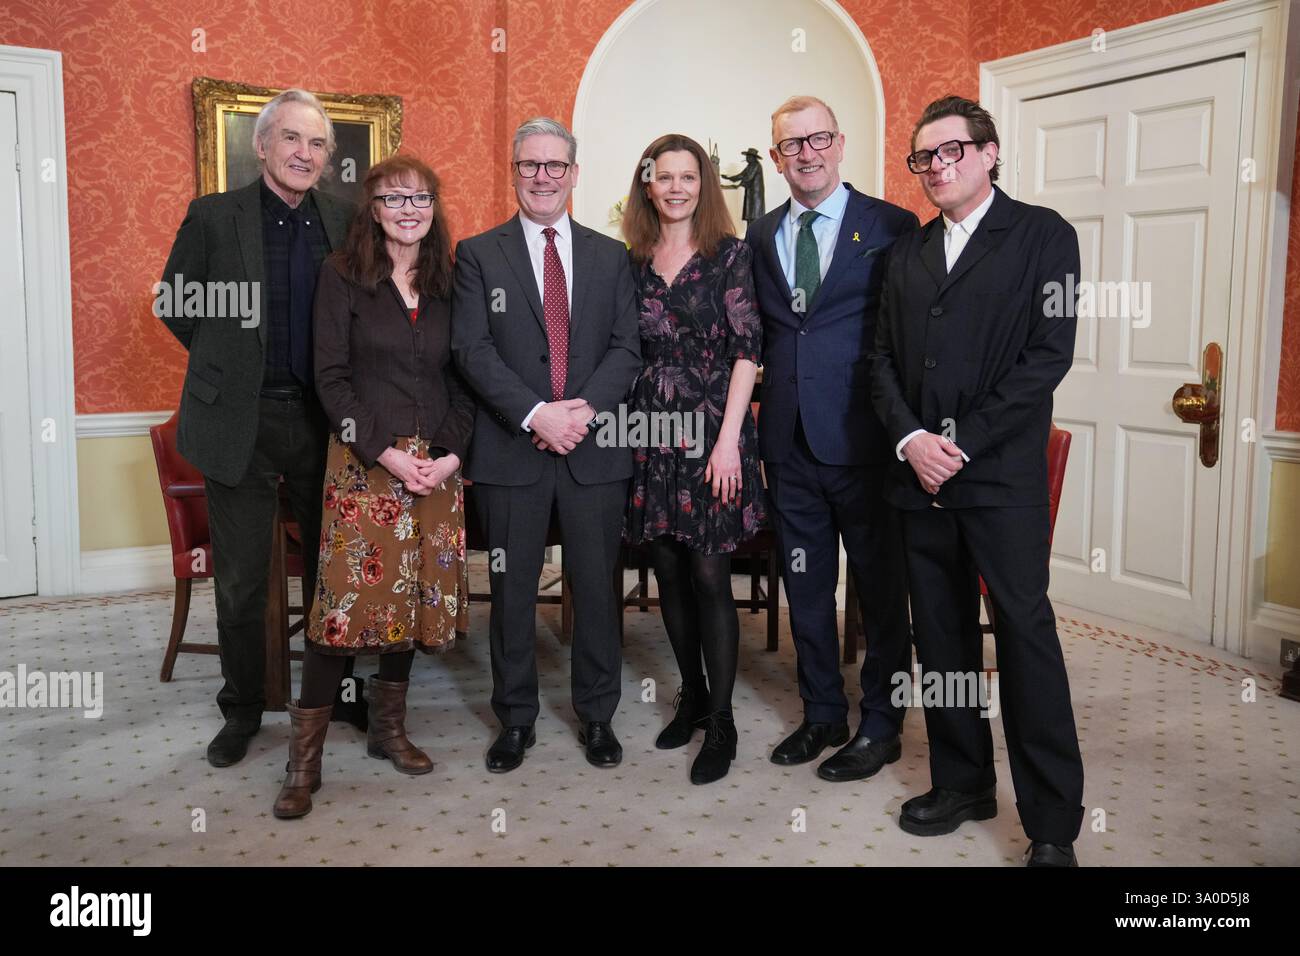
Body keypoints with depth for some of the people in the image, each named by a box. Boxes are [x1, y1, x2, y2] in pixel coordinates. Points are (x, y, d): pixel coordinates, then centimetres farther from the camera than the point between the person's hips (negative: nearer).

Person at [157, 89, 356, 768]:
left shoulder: (347, 222, 2)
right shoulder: (213, 217, -2)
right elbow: (174, 304, 6)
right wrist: (226, 362, 3)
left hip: (324, 417, 2)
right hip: (240, 421, -1)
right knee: (240, 581, 8)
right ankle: (242, 708, 25)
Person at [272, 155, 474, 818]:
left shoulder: (448, 284, 10)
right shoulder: (342, 276, 0)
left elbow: (463, 381, 10)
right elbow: (331, 377, -6)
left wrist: (451, 455, -4)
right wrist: (387, 454, -13)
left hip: (436, 465, 4)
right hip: (363, 460, -4)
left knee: (414, 595, 9)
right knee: (346, 597, -7)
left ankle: (388, 727, 26)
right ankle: (305, 758, 2)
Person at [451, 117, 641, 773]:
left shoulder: (610, 256, 11)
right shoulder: (478, 255, 5)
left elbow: (626, 349, 4)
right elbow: (472, 349, -5)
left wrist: (585, 410, -13)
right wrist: (536, 415, -16)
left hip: (594, 449, 2)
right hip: (510, 450, -1)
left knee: (597, 587, 8)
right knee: (512, 591, 7)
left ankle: (597, 716, 24)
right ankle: (515, 720, 23)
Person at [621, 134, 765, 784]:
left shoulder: (730, 255, -2)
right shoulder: (632, 262, 9)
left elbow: (746, 349, -7)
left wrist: (728, 438, -15)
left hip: (710, 433, -4)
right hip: (650, 434, 4)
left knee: (709, 576, -3)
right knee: (669, 573, 11)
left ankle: (721, 724, 9)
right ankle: (692, 697, 28)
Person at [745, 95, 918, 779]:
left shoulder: (893, 228, -3)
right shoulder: (761, 236, 11)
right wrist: (765, 385, 2)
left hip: (862, 437, -4)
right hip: (789, 439, 5)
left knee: (881, 586, 7)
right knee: (805, 585, 14)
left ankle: (880, 725, 23)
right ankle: (823, 714, 31)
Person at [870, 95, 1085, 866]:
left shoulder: (1042, 234, 2)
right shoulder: (909, 253, 17)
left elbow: (1050, 353, -8)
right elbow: (885, 359, 12)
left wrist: (962, 443, -13)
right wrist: (912, 439, -6)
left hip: (1002, 475, -5)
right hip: (920, 476, 5)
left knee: (1026, 636, -3)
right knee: (941, 635, 10)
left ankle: (1053, 823, 7)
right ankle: (963, 783, 24)